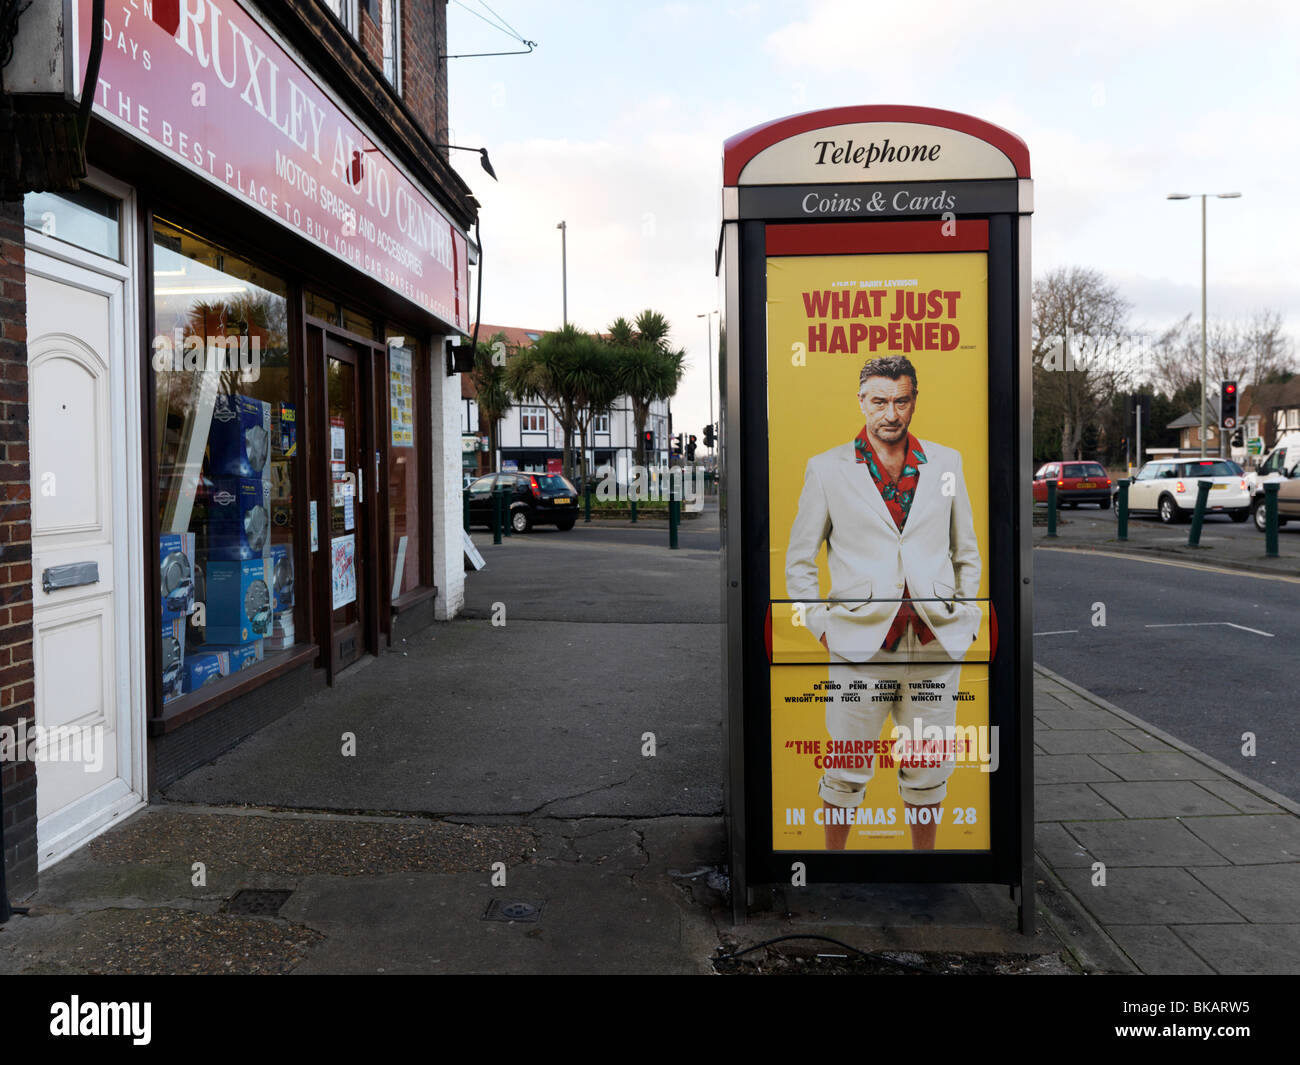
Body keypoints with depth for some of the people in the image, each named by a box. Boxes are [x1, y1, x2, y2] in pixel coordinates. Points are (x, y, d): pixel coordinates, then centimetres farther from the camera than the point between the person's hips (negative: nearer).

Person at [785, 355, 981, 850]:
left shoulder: (946, 463, 10)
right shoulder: (827, 469, 3)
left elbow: (967, 553, 18)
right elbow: (799, 561, 8)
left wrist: (965, 620, 10)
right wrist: (822, 624, 0)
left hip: (936, 642, 2)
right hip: (861, 642, -2)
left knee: (929, 770, 11)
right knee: (846, 770, 4)